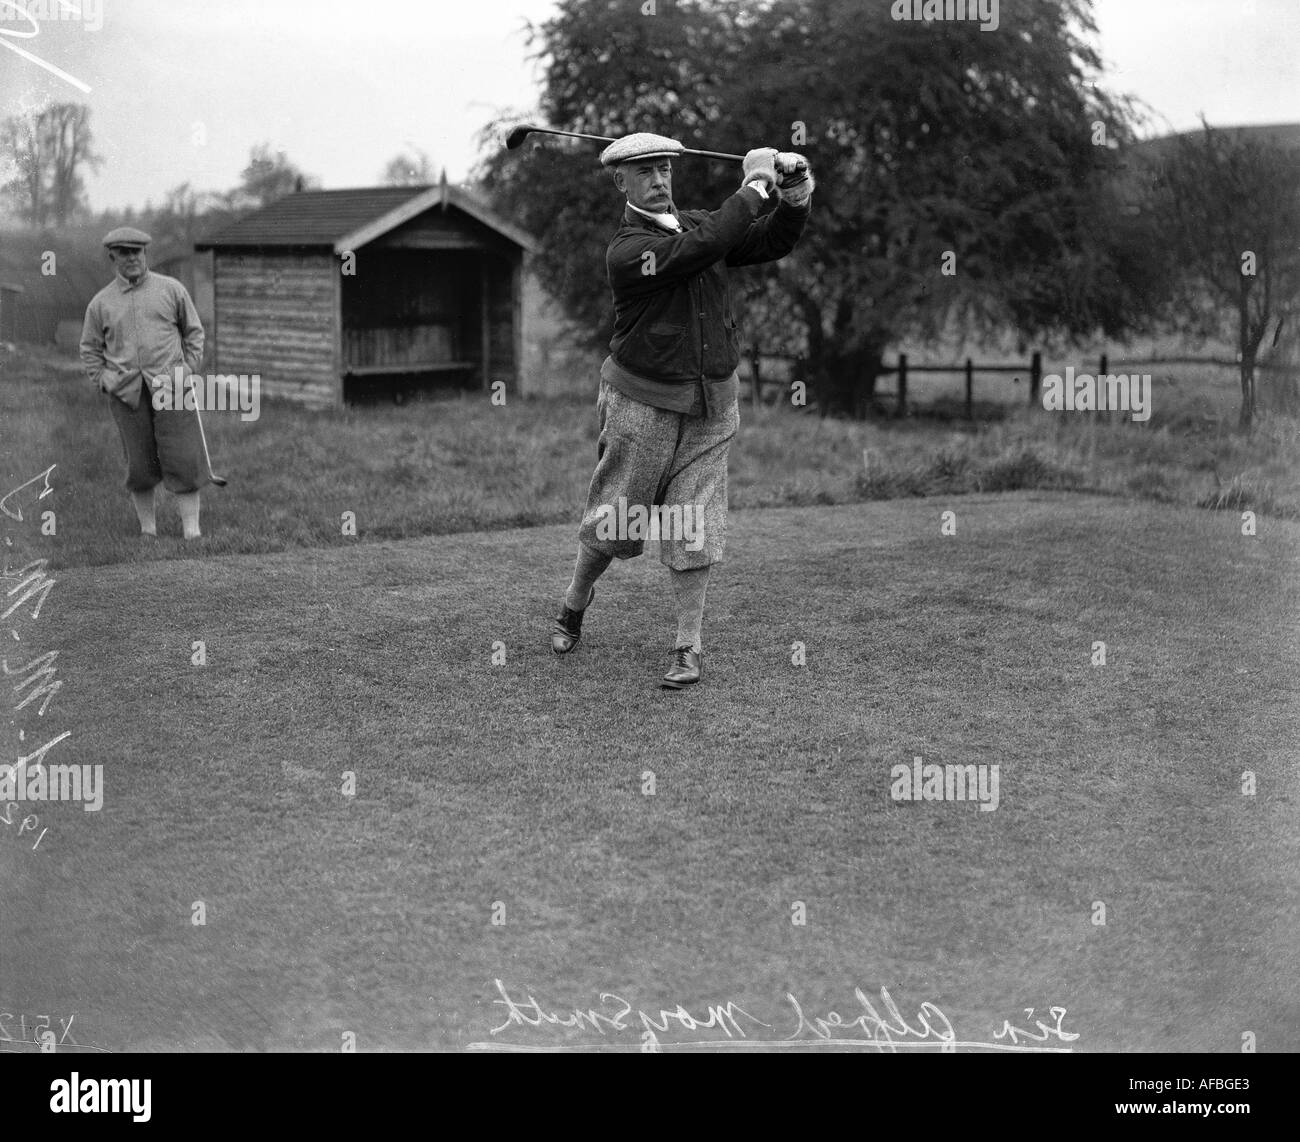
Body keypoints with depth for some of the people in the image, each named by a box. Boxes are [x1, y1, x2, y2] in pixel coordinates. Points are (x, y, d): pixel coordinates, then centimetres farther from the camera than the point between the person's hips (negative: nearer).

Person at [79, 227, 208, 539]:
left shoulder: (171, 289, 7)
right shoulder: (101, 302, 9)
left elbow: (194, 331, 14)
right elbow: (89, 349, 18)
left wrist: (187, 370, 4)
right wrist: (104, 382, 5)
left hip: (169, 385, -1)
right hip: (126, 393, 1)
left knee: (183, 460, -7)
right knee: (139, 464, 3)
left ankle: (192, 530, -3)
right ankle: (148, 531, 13)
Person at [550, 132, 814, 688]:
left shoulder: (695, 222, 7)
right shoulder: (627, 249, -14)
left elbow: (770, 242, 6)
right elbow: (701, 248, -28)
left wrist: (794, 199, -14)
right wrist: (753, 188, -22)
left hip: (710, 406, 4)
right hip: (643, 406, -4)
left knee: (695, 531, 1)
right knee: (613, 522, 8)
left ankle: (689, 646, 9)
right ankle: (574, 605, 34)